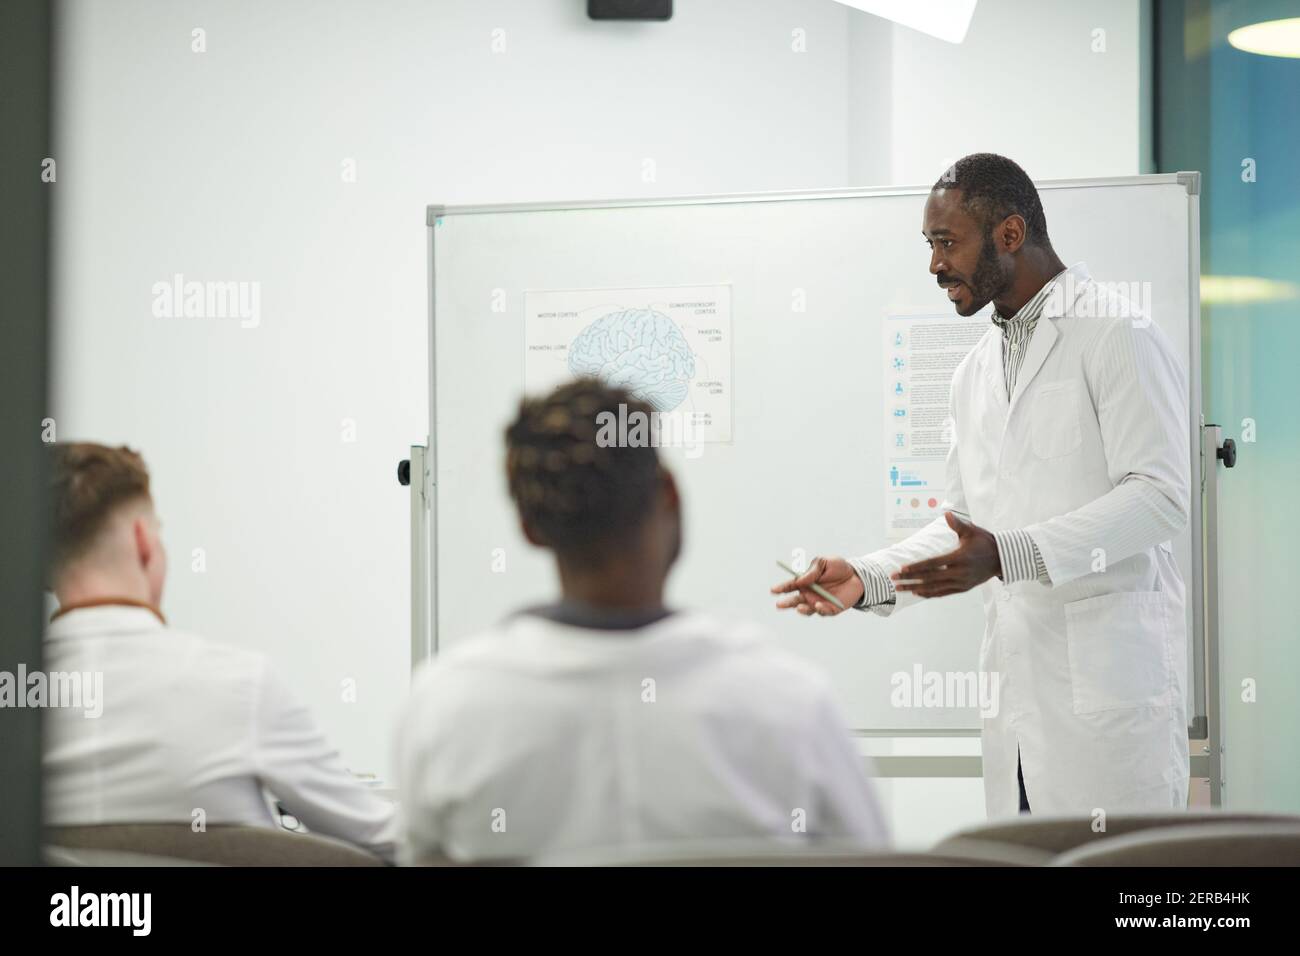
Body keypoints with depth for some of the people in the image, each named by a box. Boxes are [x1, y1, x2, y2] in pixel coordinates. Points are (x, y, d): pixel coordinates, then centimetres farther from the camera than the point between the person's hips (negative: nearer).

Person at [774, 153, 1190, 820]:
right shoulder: (976, 371, 20)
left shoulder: (1118, 337, -6)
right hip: (1016, 679, 7)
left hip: (1110, 673, -7)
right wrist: (867, 578, 5)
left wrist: (1008, 554, -22)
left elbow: (1158, 495, -14)